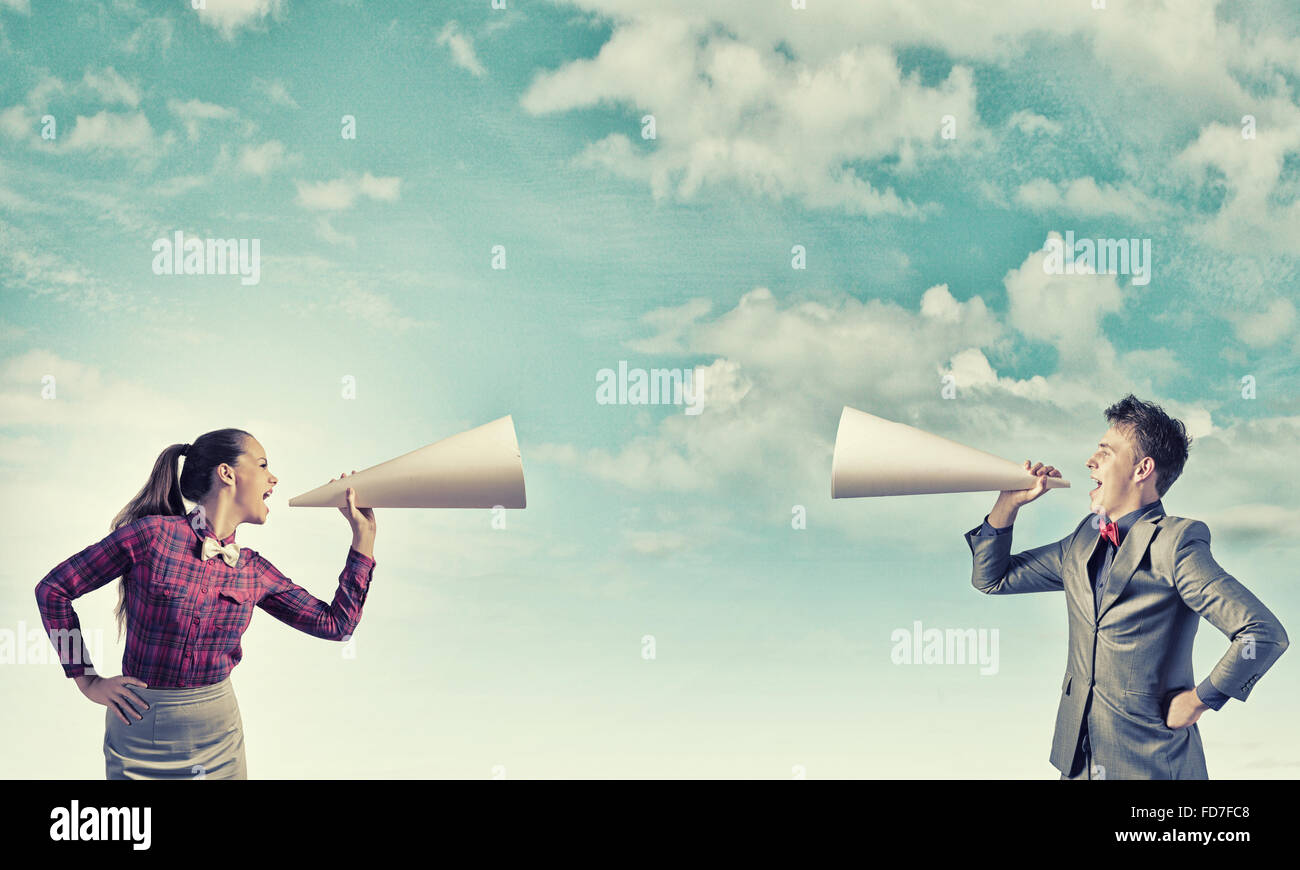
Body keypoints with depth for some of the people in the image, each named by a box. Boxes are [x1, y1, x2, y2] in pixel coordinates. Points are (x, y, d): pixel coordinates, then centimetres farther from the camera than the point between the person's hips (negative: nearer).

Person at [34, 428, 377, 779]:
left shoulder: (254, 570, 2)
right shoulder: (153, 534, -13)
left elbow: (336, 624, 3)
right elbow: (52, 589, -6)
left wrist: (364, 534, 1)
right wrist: (88, 682, -6)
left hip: (220, 731, 4)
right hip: (141, 733, -4)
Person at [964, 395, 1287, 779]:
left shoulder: (1175, 542, -15)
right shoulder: (1085, 540, 9)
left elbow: (1265, 634, -23)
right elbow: (991, 579, 17)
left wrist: (1199, 700, -13)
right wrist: (1008, 504, 3)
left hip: (1151, 762, -7)